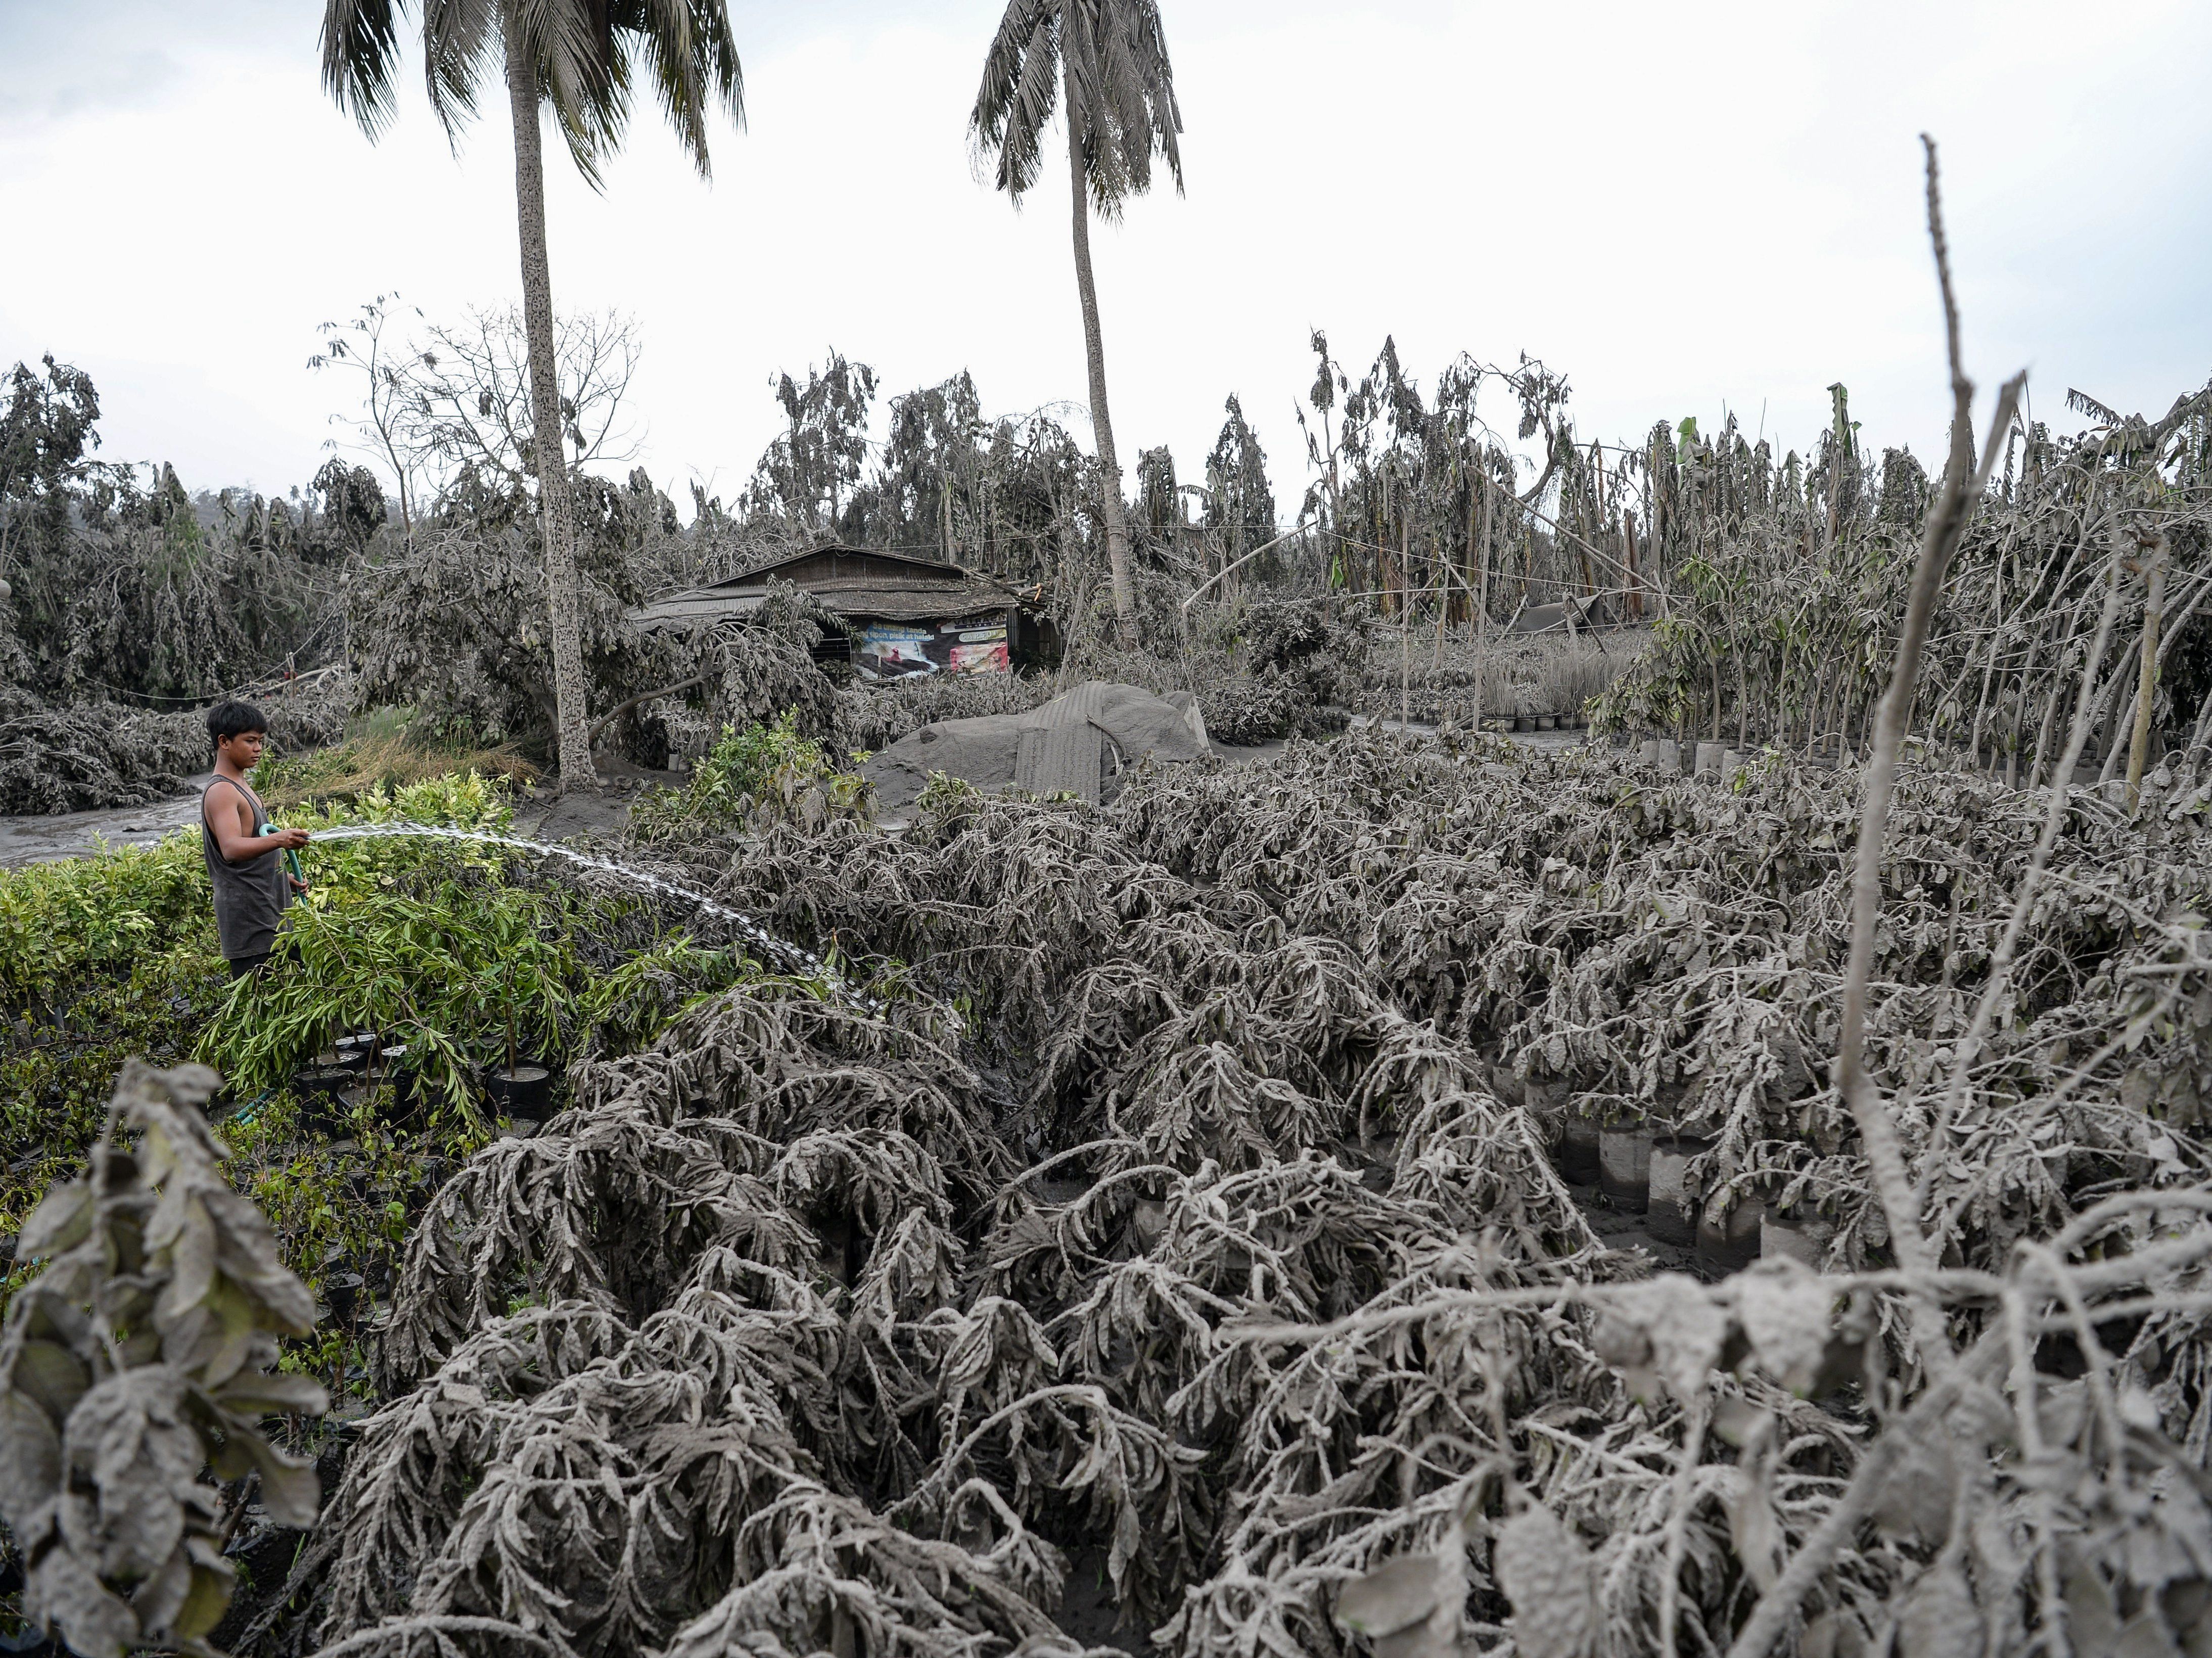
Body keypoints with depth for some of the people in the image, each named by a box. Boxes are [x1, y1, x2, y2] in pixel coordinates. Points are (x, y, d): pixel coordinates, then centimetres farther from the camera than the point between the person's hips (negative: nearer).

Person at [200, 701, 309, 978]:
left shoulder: (240, 787, 18)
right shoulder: (220, 792, -14)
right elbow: (231, 849, -31)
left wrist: (284, 876, 18)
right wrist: (277, 840, -47)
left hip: (269, 913, 10)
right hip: (248, 921, -10)